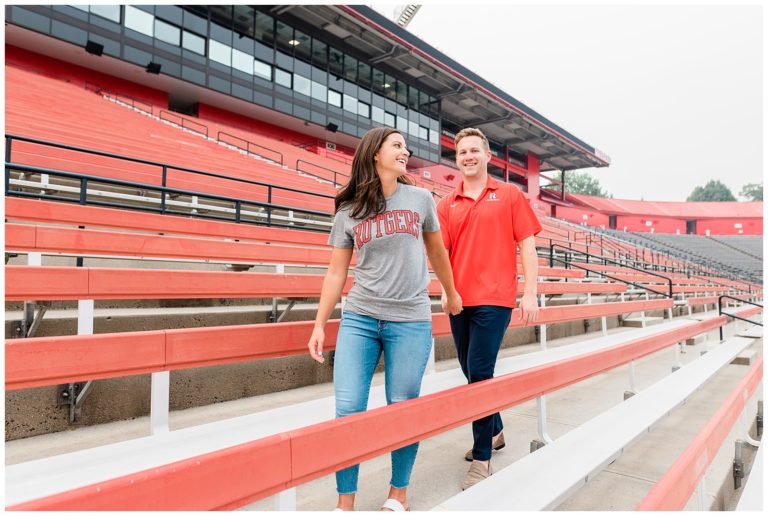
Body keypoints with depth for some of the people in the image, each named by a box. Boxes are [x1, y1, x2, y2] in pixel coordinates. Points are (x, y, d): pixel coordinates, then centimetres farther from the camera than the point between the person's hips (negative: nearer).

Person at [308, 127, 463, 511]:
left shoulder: (421, 199, 4)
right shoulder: (348, 211, 4)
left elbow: (436, 252, 17)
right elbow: (336, 272, 6)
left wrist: (451, 293, 25)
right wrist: (320, 324, 3)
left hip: (411, 321, 0)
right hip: (358, 319, 1)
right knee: (348, 410, -1)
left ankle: (398, 493, 29)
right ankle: (345, 501, 19)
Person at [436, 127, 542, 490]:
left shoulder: (510, 195, 4)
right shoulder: (447, 204, 10)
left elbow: (527, 245, 1)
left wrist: (531, 294, -6)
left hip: (494, 299, -4)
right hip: (460, 300, 4)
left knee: (480, 375, -9)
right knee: (472, 373, 15)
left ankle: (482, 459, 5)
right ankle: (494, 431, 39)